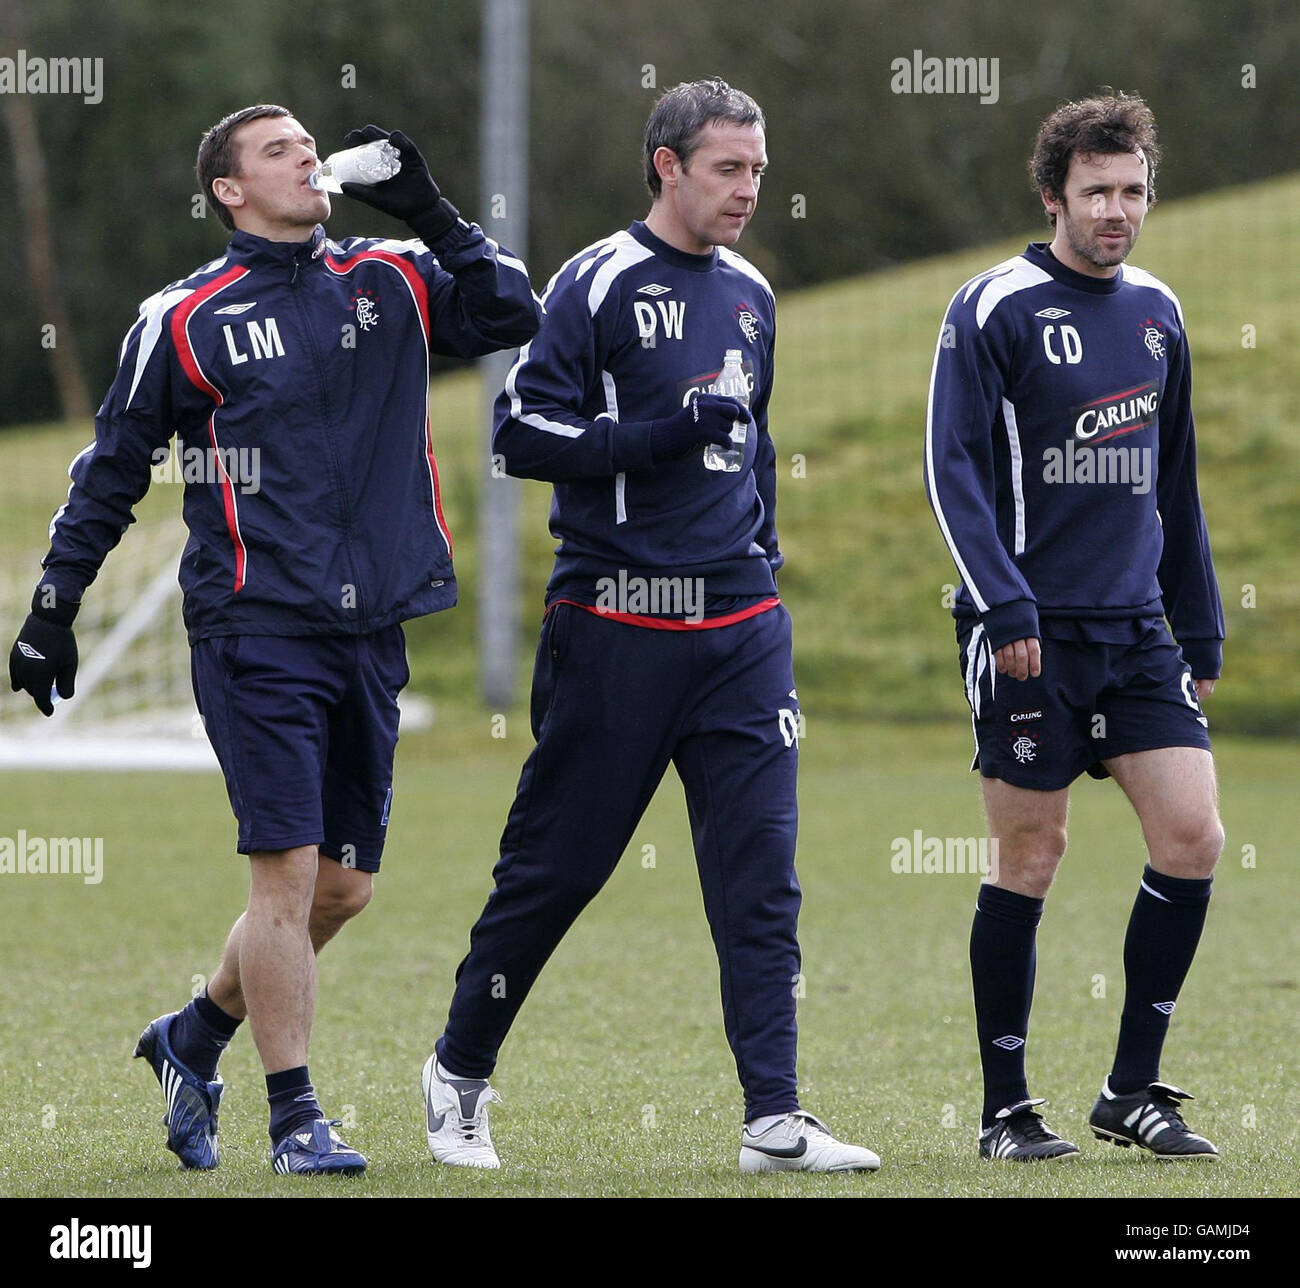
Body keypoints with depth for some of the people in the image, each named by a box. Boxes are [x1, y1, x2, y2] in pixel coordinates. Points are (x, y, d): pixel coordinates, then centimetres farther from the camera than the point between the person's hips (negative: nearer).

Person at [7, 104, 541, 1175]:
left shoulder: (394, 282, 12)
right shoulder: (185, 321, 2)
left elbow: (511, 316, 4)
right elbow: (111, 471, 8)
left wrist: (430, 213, -2)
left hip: (371, 631, 5)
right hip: (256, 631, -5)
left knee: (345, 886, 8)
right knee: (289, 872, -10)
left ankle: (197, 1037, 29)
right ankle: (296, 1118, -2)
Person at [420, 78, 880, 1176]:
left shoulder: (749, 295, 15)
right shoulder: (599, 284, -6)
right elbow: (522, 431, -12)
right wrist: (662, 433, -19)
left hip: (739, 622, 5)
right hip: (615, 622, -5)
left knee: (761, 865, -4)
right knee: (558, 862, 3)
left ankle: (774, 1117, -6)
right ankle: (459, 1072, 21)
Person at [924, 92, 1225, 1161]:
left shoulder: (1157, 314, 13)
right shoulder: (994, 310, -6)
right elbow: (953, 467, -10)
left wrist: (1201, 632, 18)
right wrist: (1003, 604, -20)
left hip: (1138, 630, 5)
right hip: (1031, 632, -5)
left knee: (1193, 838, -4)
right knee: (1030, 860, -1)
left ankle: (1133, 1092, 7)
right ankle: (1006, 1109, 10)